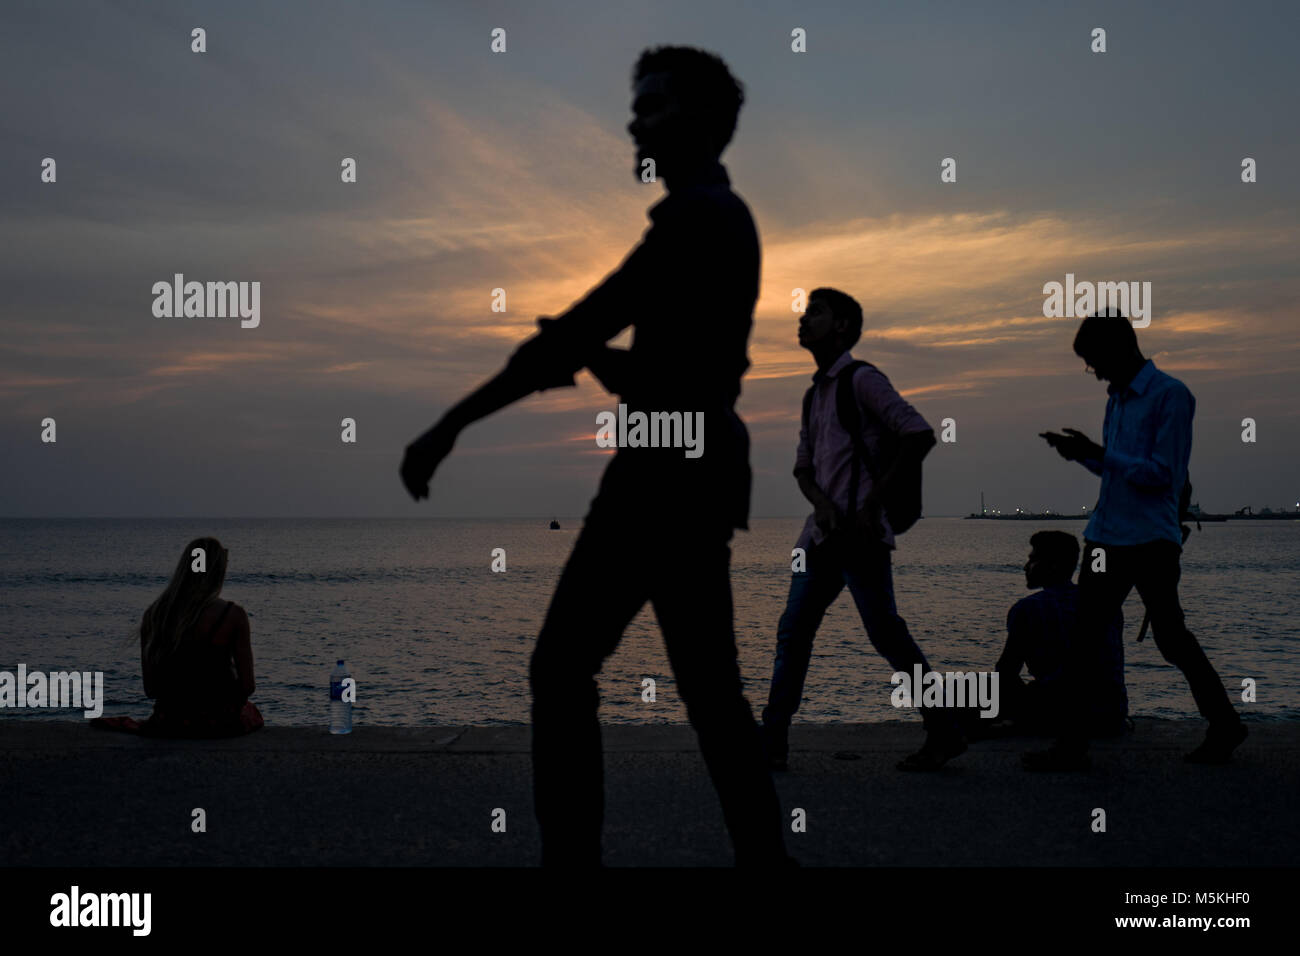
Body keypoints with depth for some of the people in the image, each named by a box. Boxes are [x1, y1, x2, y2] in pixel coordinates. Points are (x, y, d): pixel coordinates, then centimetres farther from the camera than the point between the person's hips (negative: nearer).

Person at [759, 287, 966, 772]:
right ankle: (772, 743, 4)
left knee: (887, 634, -6)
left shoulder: (863, 379, -6)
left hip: (860, 533, -8)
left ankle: (944, 734, 5)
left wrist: (874, 498, -15)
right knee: (792, 631, 2)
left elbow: (919, 435, -15)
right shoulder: (814, 394, 20)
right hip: (823, 533, 8)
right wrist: (820, 502, -4)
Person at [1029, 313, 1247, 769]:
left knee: (1171, 637, 0)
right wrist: (1080, 454, 5)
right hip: (1107, 538, 8)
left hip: (1150, 540, -8)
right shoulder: (1117, 399, 16)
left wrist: (1097, 454, -18)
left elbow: (1163, 474, -16)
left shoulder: (1170, 396, -10)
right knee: (1083, 638, 5)